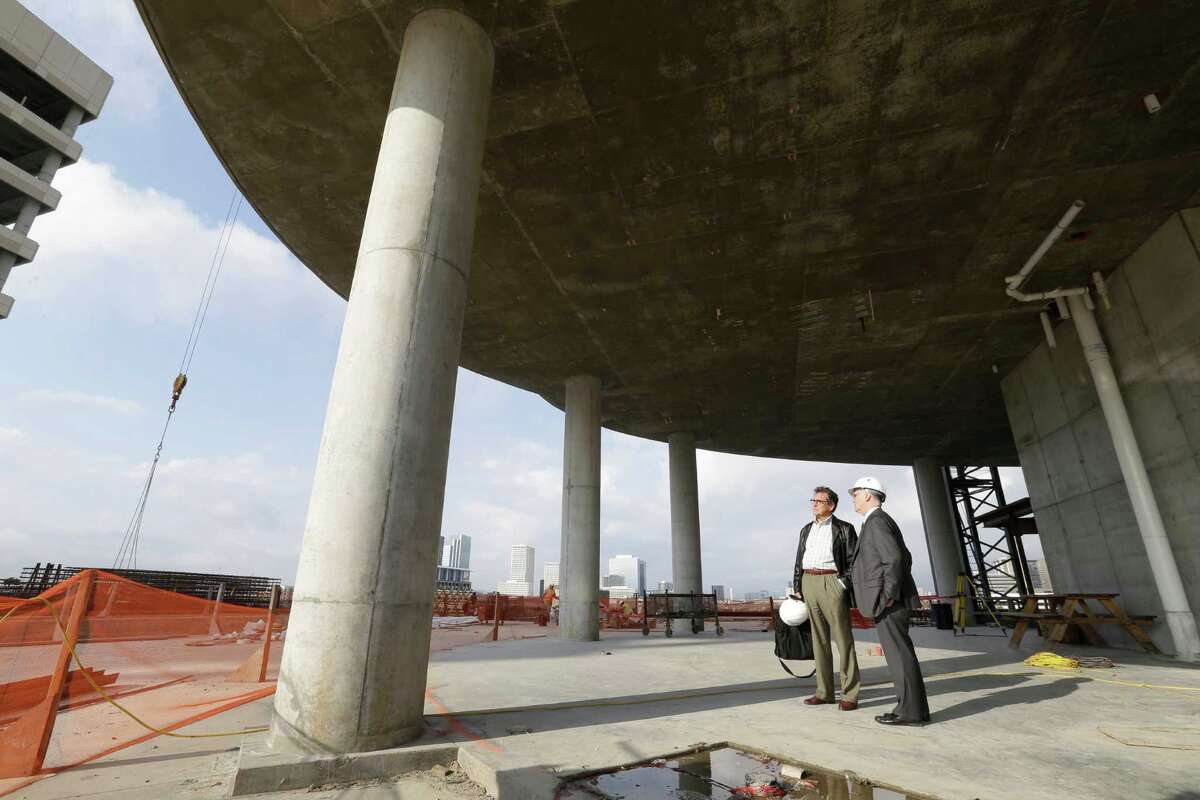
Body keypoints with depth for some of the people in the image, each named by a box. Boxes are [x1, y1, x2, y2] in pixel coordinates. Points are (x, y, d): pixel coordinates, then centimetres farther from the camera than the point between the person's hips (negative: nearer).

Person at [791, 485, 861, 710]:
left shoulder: (844, 529, 2)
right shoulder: (806, 529, 17)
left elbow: (854, 561, -3)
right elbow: (799, 560, 17)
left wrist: (843, 586, -13)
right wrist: (797, 588, 10)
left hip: (831, 581, -5)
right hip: (808, 583, 5)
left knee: (843, 639, -1)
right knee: (819, 639, 9)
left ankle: (850, 694, 6)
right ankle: (824, 692, 16)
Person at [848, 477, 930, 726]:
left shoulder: (876, 521, -13)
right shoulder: (881, 520, 18)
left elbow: (894, 558, -23)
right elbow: (905, 557, 24)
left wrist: (889, 595, -18)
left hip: (887, 603, -10)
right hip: (891, 602, 10)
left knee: (899, 655, -3)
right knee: (900, 654, 13)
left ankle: (910, 711, 4)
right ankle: (913, 708, 19)